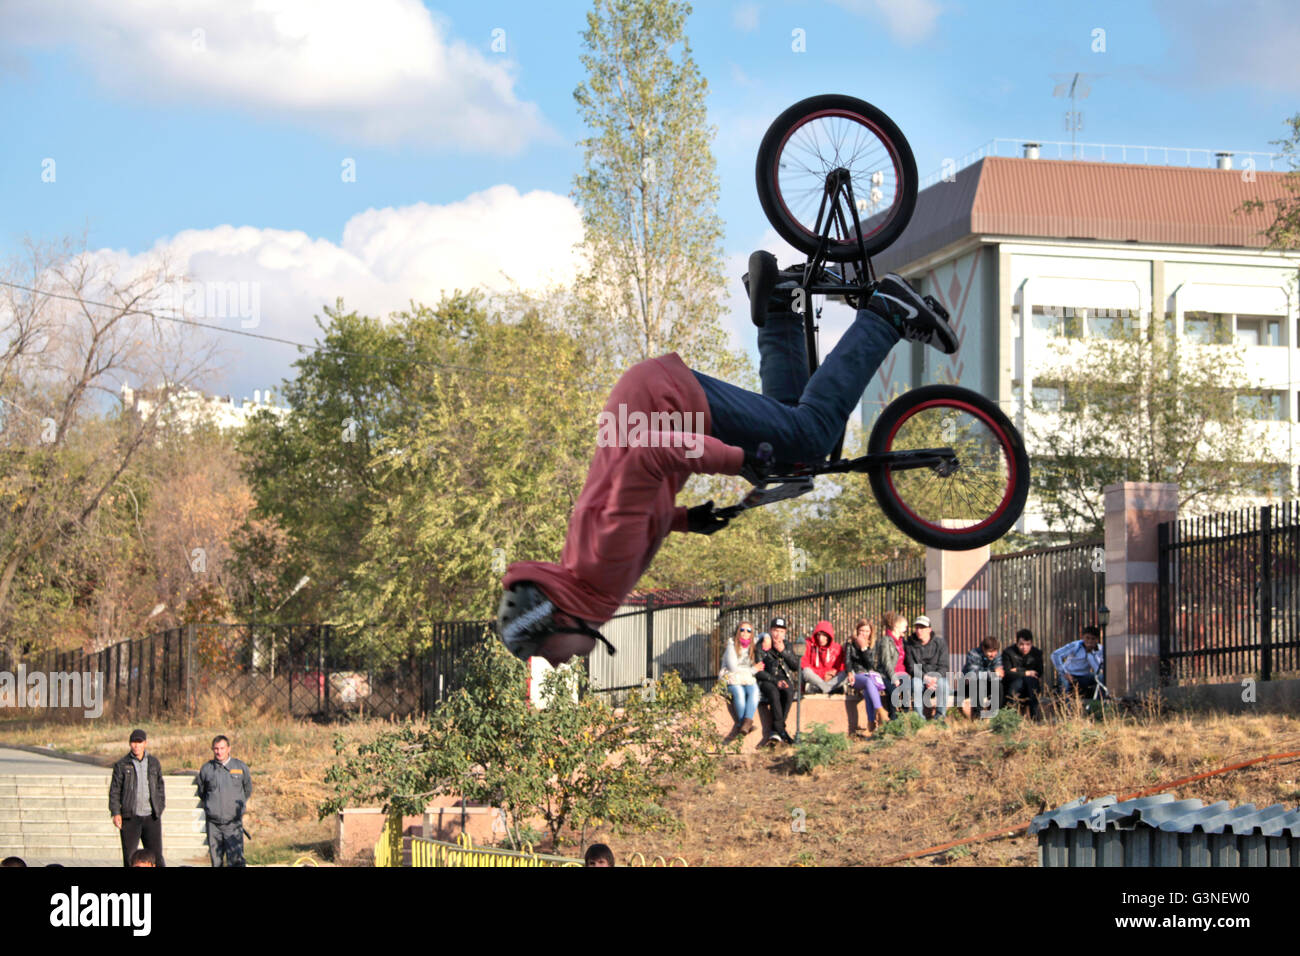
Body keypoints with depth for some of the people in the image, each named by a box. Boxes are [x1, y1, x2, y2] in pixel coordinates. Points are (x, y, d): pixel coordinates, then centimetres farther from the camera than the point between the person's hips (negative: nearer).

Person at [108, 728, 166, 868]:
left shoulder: (154, 763, 10)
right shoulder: (121, 765, 2)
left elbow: (160, 788, 17)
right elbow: (114, 791, 2)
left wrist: (160, 808, 9)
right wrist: (115, 813, -9)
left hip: (151, 817, 1)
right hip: (130, 818, -1)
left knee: (156, 856, -1)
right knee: (129, 857, 1)